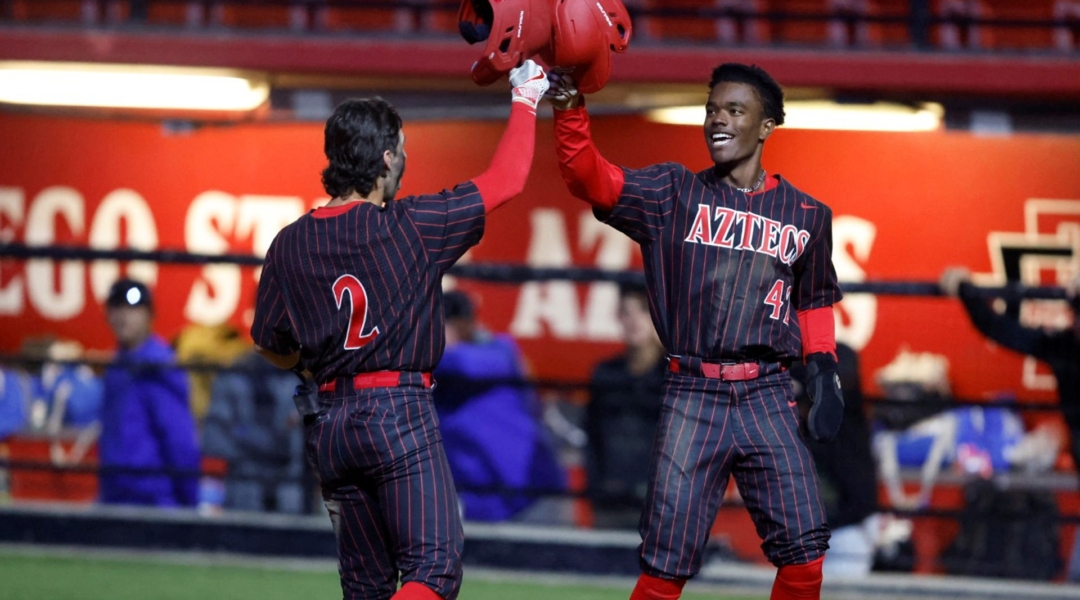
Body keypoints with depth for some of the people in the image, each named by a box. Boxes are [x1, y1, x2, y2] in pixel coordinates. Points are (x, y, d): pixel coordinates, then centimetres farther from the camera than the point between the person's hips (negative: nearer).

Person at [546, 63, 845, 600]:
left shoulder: (806, 216, 11)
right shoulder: (675, 194, 6)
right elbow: (590, 179, -7)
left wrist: (823, 370, 8)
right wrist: (571, 110, -23)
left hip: (767, 396, 1)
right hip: (693, 395, -1)